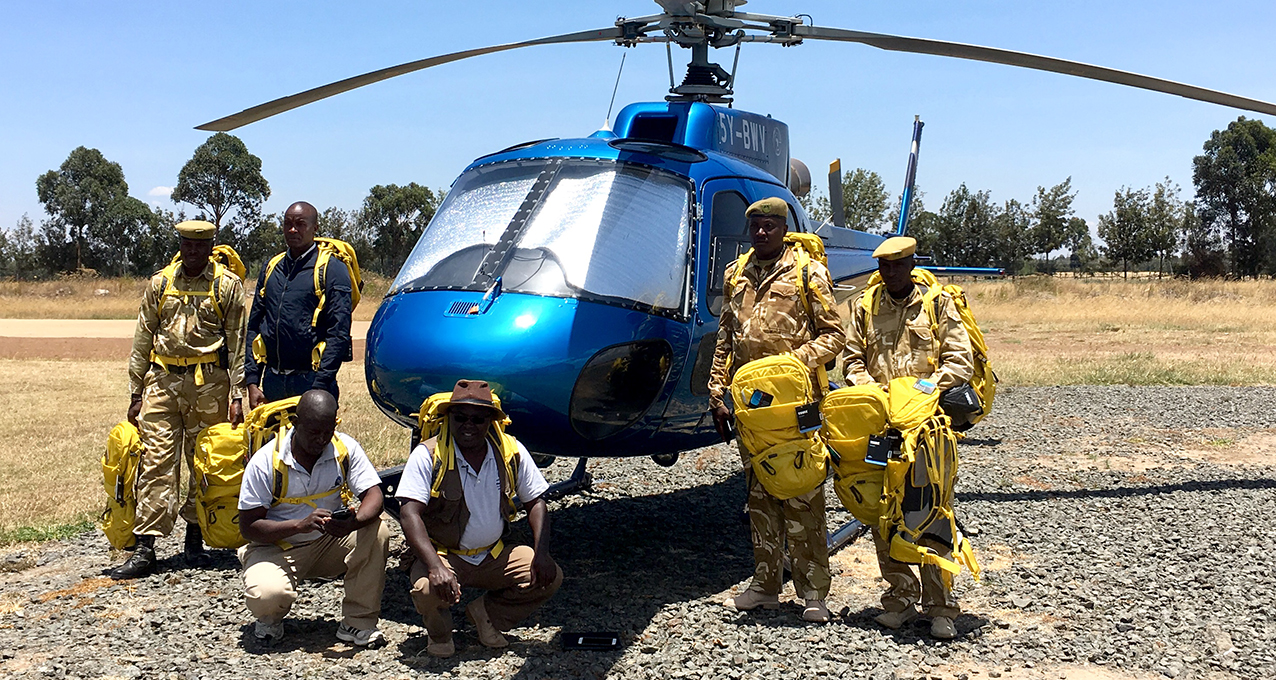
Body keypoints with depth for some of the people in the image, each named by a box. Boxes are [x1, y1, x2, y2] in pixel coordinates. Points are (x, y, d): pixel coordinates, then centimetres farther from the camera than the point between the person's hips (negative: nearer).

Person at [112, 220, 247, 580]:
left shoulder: (228, 285, 3)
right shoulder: (160, 283, 10)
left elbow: (237, 344, 2)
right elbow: (142, 340, 13)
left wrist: (237, 396, -4)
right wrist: (135, 393, 9)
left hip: (209, 383, -2)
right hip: (163, 379, 2)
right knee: (156, 460, -3)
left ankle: (195, 537, 19)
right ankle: (144, 548, -2)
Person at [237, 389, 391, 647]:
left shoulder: (345, 448, -10)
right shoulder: (265, 462, -17)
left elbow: (373, 495, -15)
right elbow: (248, 526, -17)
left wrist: (353, 522, -38)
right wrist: (299, 525, -33)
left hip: (329, 544, 3)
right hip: (277, 546, -3)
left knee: (377, 532, -25)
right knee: (266, 594, -34)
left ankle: (358, 622, -12)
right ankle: (271, 617, 7)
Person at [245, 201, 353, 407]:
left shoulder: (332, 269, -4)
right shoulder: (271, 268, 14)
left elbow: (339, 334, -10)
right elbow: (254, 327, 15)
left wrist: (320, 387, -16)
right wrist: (252, 382, 6)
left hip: (310, 380, -5)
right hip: (272, 380, 5)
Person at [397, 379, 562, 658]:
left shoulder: (511, 451, -4)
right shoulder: (429, 454, -15)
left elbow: (535, 502, 4)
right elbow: (409, 513, -22)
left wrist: (541, 554, -12)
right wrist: (436, 566, -36)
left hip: (494, 556, 4)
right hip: (444, 554, -4)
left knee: (551, 577, -13)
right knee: (427, 591, -34)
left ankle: (486, 613, 12)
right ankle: (439, 632, 5)